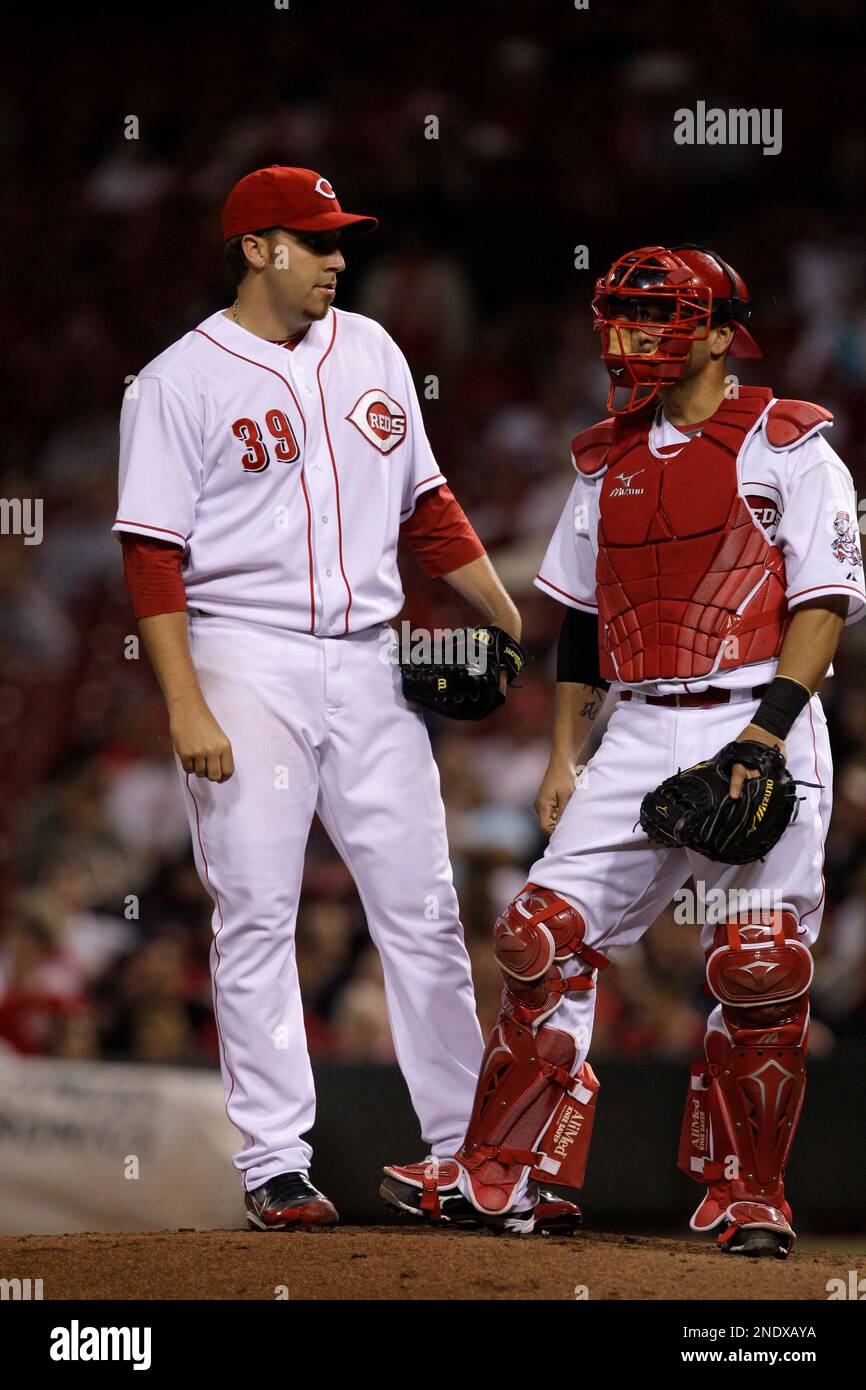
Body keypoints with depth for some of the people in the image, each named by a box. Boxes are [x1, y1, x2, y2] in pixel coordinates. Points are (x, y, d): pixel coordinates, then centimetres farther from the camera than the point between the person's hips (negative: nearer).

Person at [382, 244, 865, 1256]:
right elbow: (582, 619, 23)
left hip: (761, 728, -5)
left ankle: (745, 1196, 4)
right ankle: (501, 1174, 5)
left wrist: (768, 730, -19)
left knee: (759, 969, -10)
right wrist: (564, 755, 17)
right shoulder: (609, 462, 17)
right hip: (640, 736, 5)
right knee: (547, 937, -3)